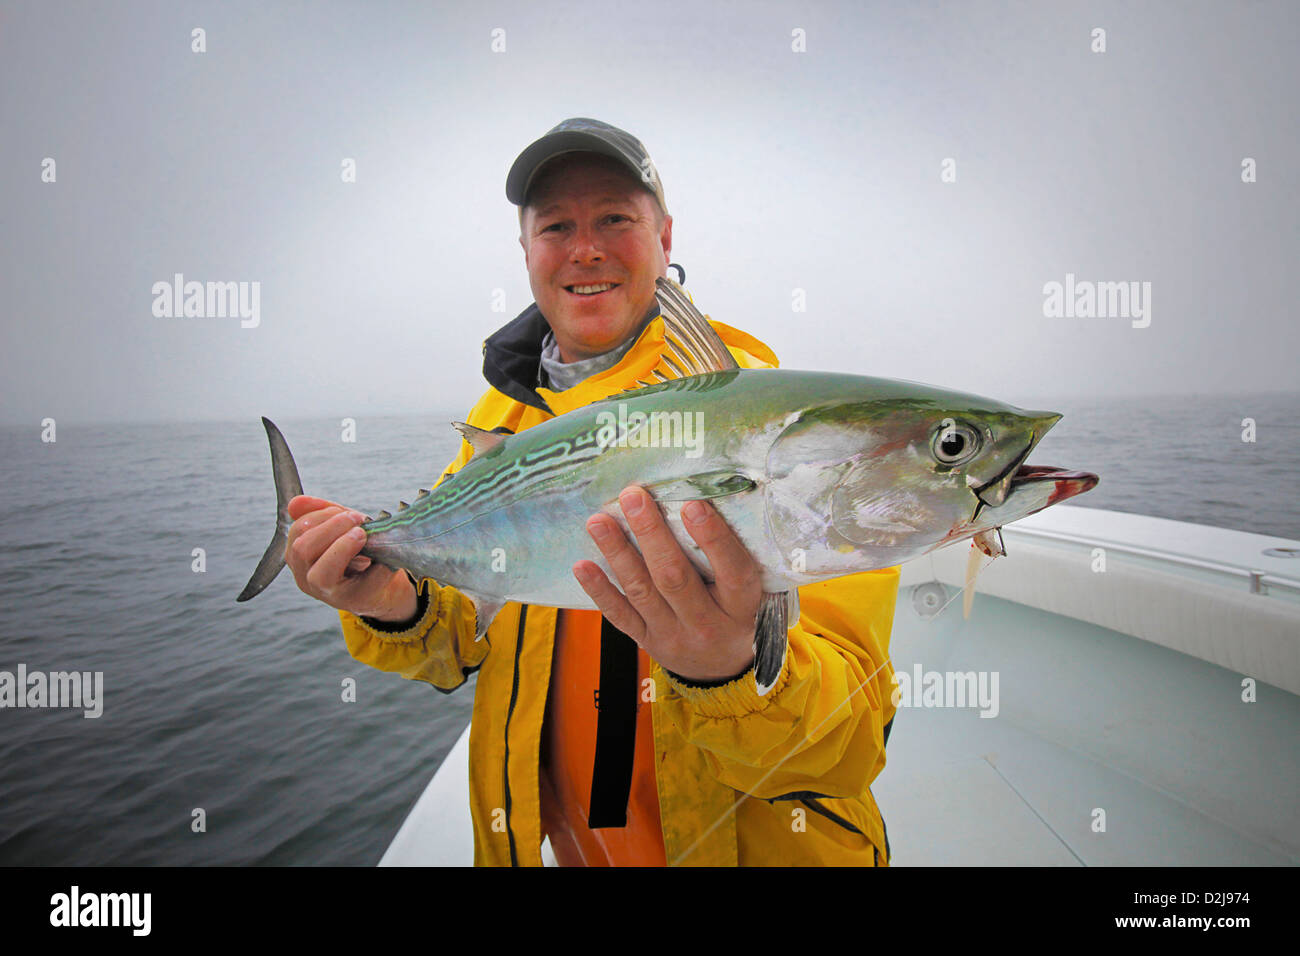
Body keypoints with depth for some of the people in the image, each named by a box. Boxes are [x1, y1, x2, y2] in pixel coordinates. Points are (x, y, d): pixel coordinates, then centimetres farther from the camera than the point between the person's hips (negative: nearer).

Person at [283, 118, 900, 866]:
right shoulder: (500, 420, -3)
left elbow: (853, 732, -25)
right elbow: (458, 648, 2)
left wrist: (730, 670, -44)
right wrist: (397, 609, -18)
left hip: (752, 843, -4)